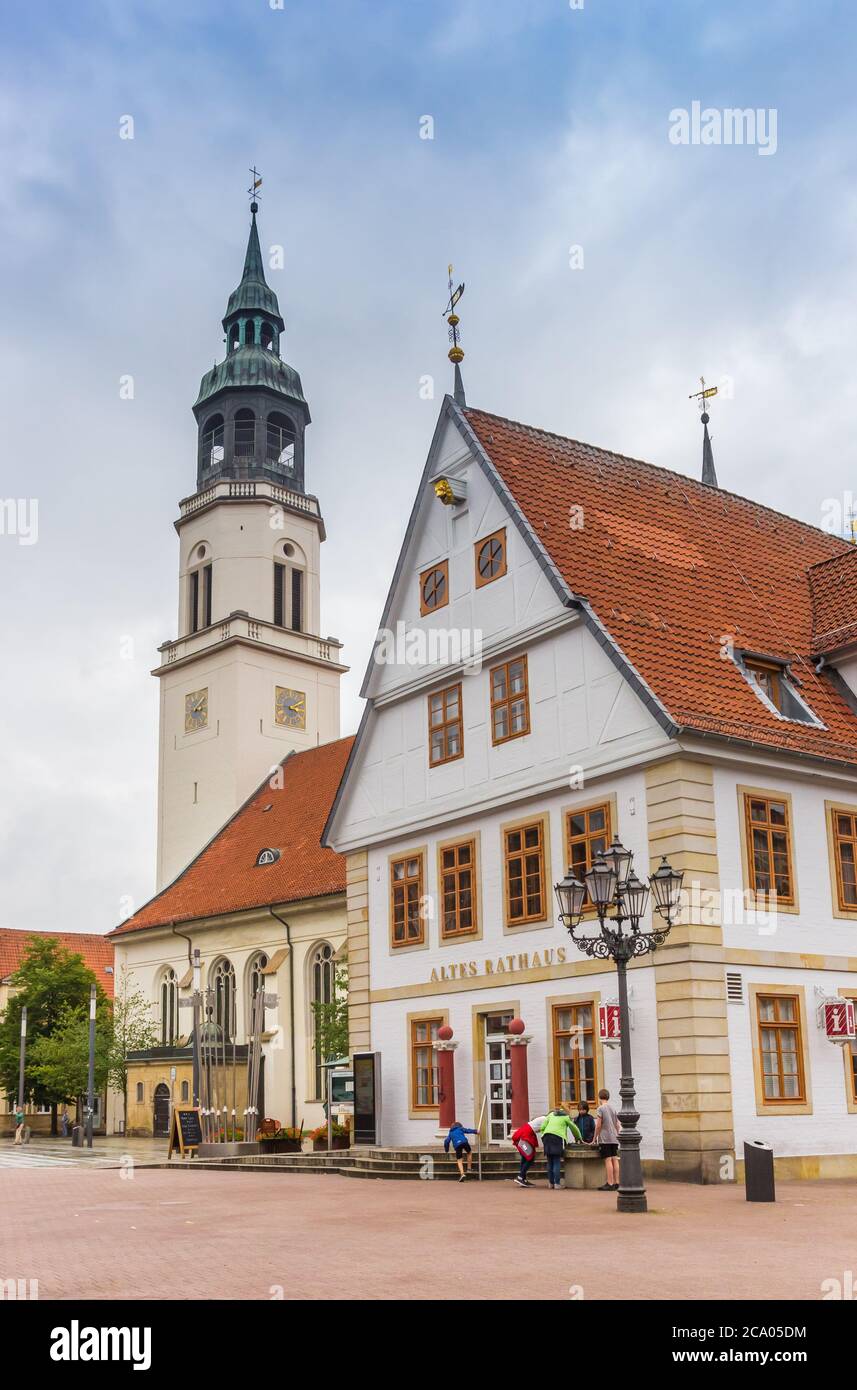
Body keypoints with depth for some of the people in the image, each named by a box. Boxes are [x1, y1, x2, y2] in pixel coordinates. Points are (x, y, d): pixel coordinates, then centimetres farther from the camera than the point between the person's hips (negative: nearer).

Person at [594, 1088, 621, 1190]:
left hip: (605, 1139, -6)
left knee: (608, 1160, -8)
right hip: (614, 1139, 6)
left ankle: (610, 1184, -10)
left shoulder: (600, 1109, -6)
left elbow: (598, 1125, -10)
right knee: (614, 1159, 7)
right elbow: (617, 1125, 16)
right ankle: (616, 1183, 6)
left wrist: (595, 1138, -3)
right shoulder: (613, 1109, 14)